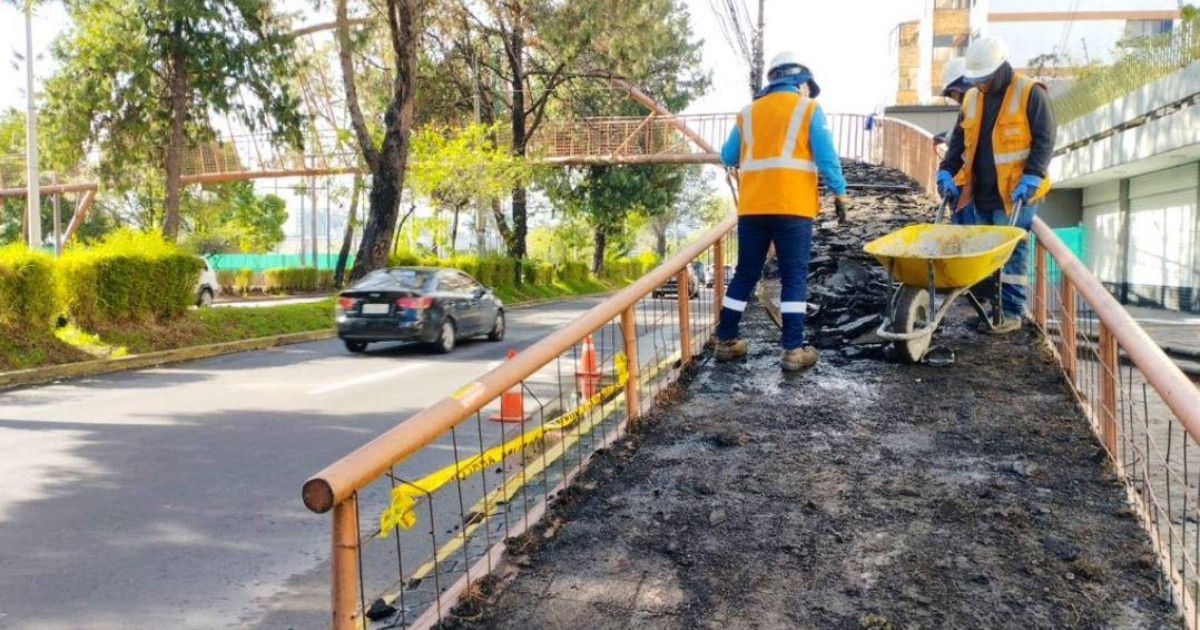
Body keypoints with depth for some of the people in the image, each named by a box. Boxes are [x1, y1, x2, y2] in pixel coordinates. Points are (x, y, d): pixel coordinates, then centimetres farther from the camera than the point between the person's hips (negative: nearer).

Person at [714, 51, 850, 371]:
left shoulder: (749, 111, 16)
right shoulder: (808, 108, 5)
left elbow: (728, 157, 19)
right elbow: (826, 156, -4)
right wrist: (840, 193, 2)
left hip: (752, 207, 4)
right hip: (792, 206, -4)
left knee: (745, 274, 12)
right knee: (794, 277, 0)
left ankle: (726, 341, 18)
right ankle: (793, 350, -2)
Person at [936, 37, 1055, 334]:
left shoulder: (1030, 93, -6)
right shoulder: (971, 98, 11)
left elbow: (1044, 140, -8)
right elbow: (959, 140, 17)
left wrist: (1030, 179, -18)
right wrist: (946, 173, 4)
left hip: (1014, 194, -6)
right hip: (982, 193, 6)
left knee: (1011, 253, -4)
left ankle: (1011, 312, 2)